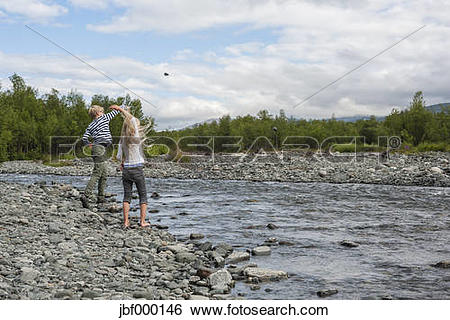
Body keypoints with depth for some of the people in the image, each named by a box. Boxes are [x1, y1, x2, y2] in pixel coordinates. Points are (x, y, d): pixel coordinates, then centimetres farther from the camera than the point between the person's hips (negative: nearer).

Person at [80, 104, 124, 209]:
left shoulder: (90, 126, 16)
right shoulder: (104, 118, 2)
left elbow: (84, 138, 8)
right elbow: (115, 111, 16)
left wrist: (90, 145, 23)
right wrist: (118, 108, 35)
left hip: (96, 148, 8)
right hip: (100, 148, -8)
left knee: (104, 173, 16)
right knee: (97, 174, -13)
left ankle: (101, 197, 20)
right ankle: (86, 196, -22)